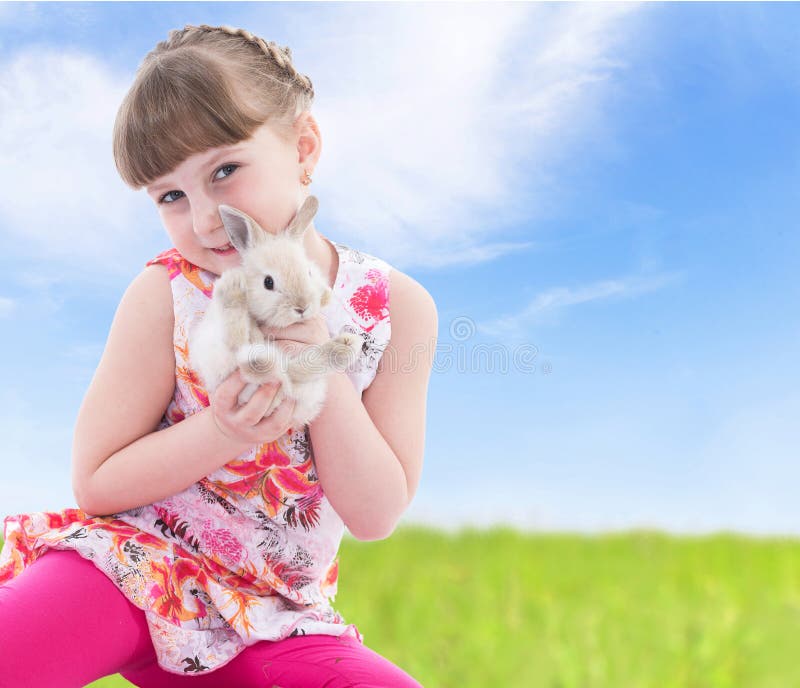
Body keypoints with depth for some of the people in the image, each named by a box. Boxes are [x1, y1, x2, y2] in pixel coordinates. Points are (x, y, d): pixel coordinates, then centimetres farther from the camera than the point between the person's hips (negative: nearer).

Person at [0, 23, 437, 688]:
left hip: (270, 619, 3)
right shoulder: (165, 293, -10)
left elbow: (377, 515, -7)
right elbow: (95, 480, -7)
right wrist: (225, 432, -24)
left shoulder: (397, 307, -6)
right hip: (136, 566, -3)